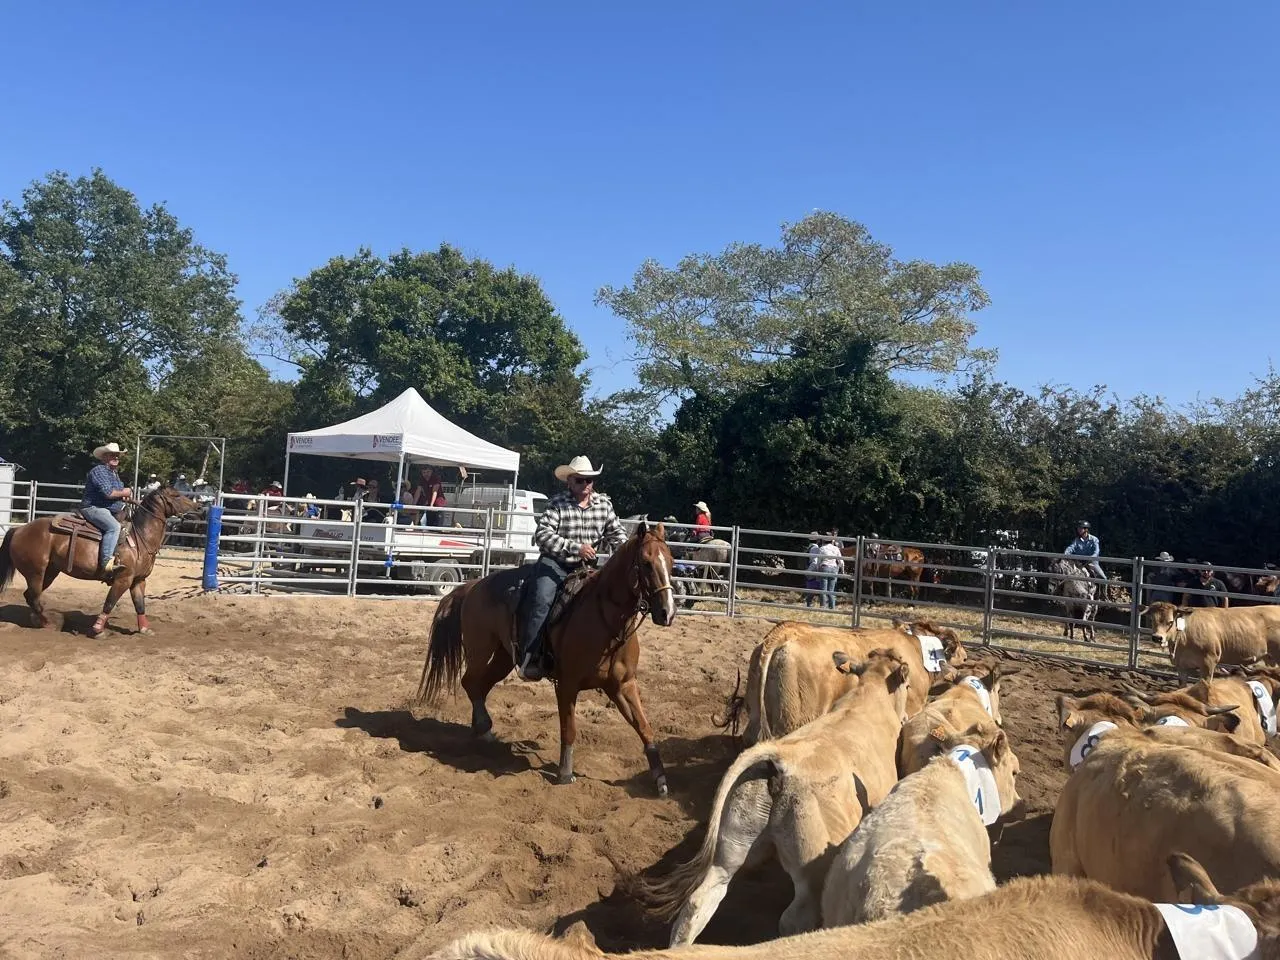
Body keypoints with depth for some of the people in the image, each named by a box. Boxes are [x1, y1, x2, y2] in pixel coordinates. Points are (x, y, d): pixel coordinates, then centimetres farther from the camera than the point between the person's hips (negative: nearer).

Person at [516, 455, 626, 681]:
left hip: (588, 565, 5)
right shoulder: (557, 504, -10)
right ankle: (528, 658, -19)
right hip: (555, 563, -5)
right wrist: (576, 547, -28)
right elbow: (542, 535, -20)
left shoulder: (603, 503, 3)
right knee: (541, 600, -25)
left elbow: (616, 533, 10)